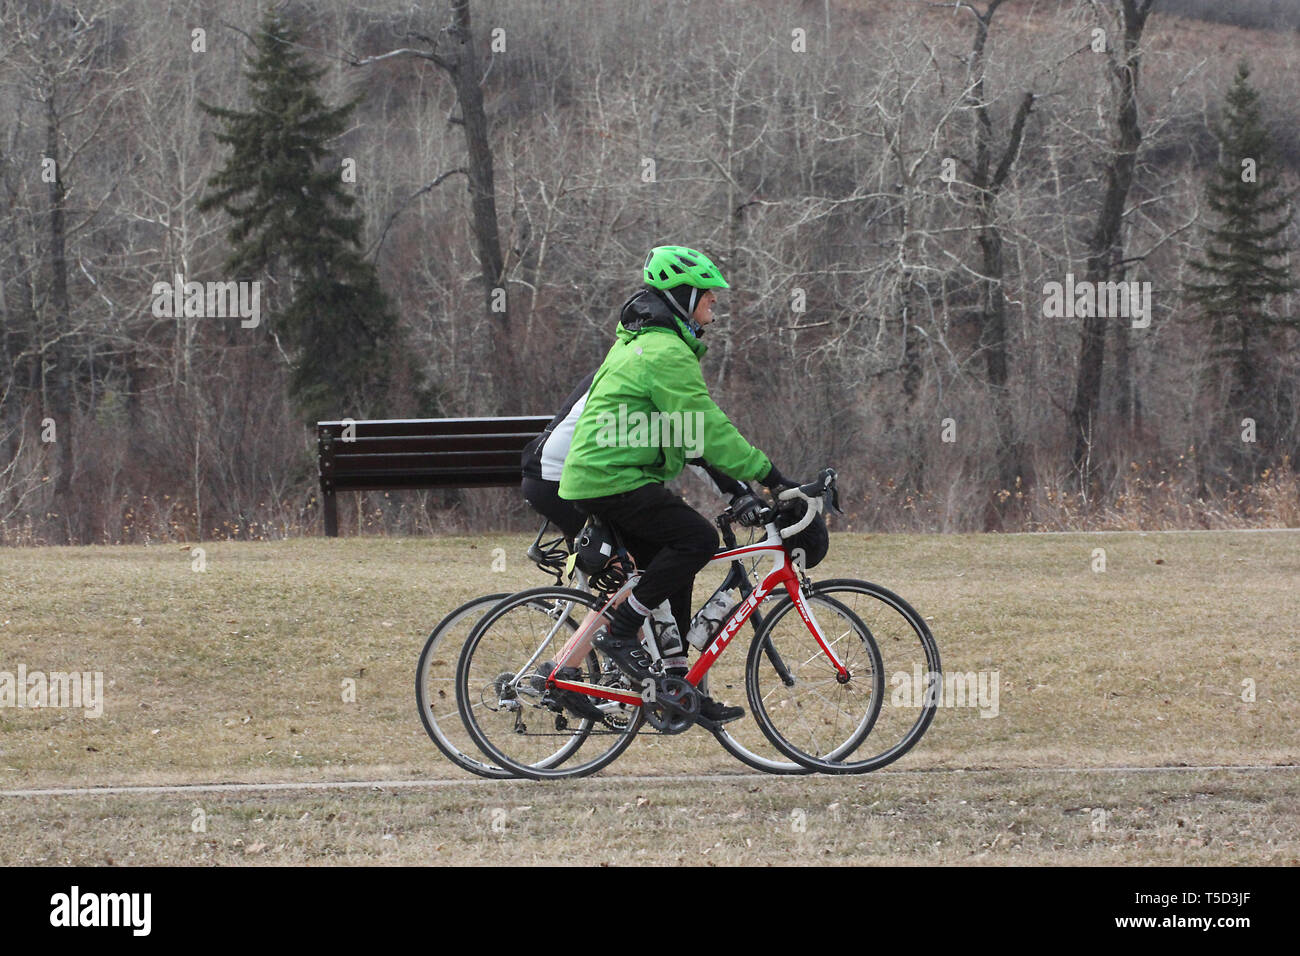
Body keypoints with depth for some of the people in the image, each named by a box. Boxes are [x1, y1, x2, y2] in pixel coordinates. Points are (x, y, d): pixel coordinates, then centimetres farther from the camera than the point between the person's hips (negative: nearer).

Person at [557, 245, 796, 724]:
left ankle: (677, 683, 15)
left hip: (593, 475, 11)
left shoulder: (640, 342, 21)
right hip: (614, 480, -11)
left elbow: (692, 431, 24)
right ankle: (620, 630, -11)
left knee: (670, 569, 13)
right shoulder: (667, 352, -14)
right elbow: (707, 428, -19)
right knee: (697, 539, -18)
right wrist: (769, 474, -14)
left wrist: (734, 486, 18)